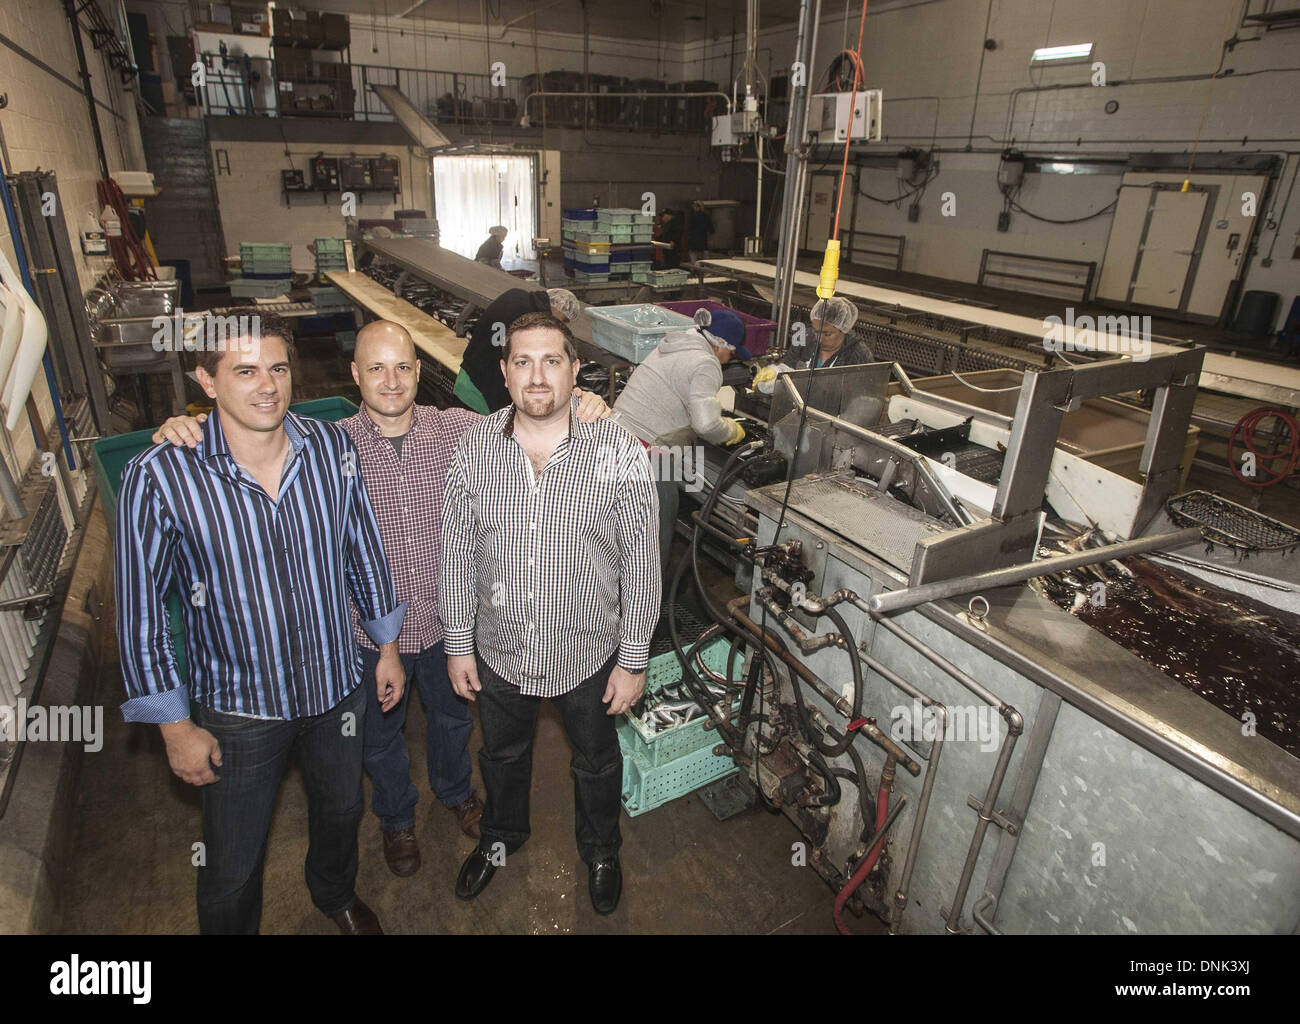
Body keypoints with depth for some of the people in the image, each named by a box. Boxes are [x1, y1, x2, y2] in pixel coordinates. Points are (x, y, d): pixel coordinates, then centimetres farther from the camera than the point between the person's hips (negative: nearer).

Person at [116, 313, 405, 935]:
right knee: (233, 870, 16)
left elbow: (365, 552, 2)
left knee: (340, 811, 27)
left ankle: (335, 894, 59)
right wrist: (175, 726, -7)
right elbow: (141, 613, -11)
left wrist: (387, 647, 8)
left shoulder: (332, 448, -11)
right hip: (238, 707, -3)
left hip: (336, 686, 3)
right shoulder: (158, 479, -21)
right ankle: (232, 929, 50)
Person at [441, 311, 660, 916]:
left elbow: (640, 565, -13)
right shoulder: (475, 449, -12)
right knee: (502, 753, 28)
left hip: (590, 651, -2)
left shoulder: (620, 455, -20)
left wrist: (634, 660, -8)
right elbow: (459, 552, -2)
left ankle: (600, 848, 54)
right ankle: (502, 835, 59)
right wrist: (459, 642, 3)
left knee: (596, 760, 23)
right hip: (500, 650, 2)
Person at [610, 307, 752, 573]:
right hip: (645, 446, -9)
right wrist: (731, 432, -2)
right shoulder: (705, 364, -11)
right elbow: (706, 423, -22)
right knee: (661, 520, 6)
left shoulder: (671, 346, 18)